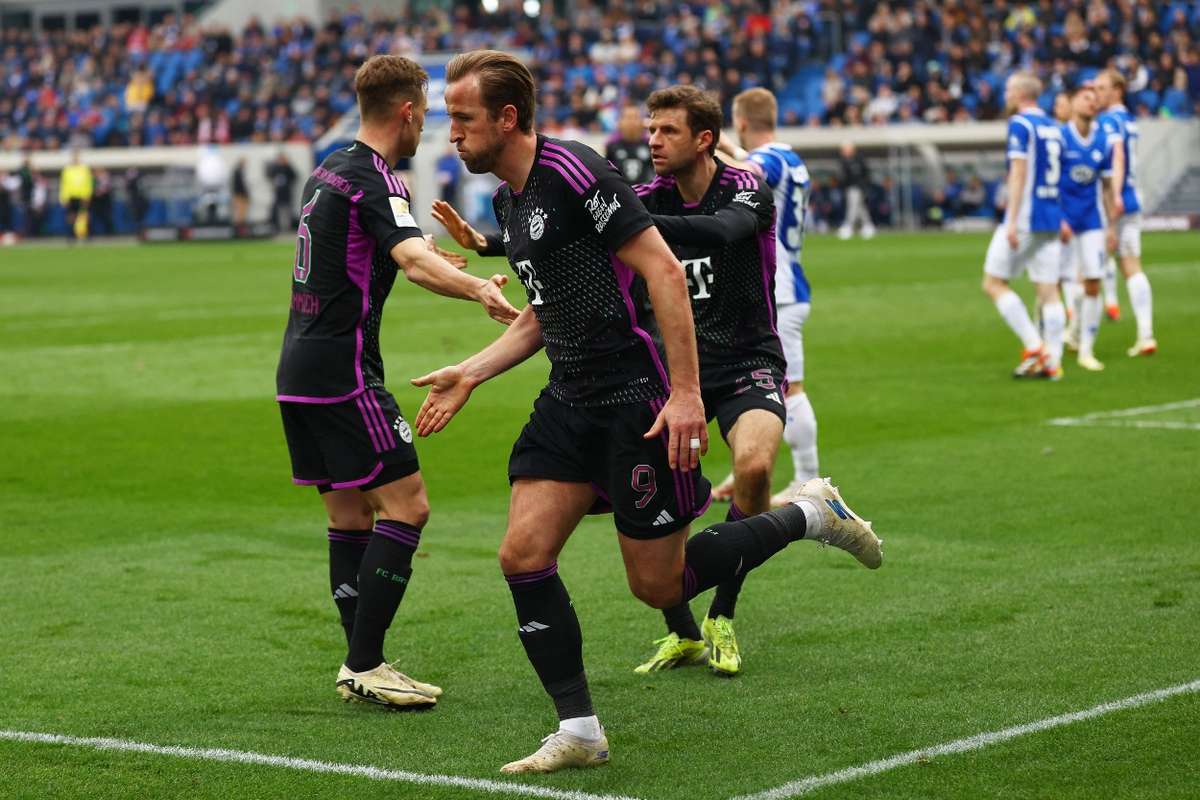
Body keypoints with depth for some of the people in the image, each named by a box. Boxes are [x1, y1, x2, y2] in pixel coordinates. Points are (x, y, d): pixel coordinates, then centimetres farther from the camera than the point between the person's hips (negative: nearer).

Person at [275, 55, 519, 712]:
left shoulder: (330, 169, 15)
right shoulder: (374, 179, -13)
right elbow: (415, 262, -32)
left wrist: (419, 251, 52)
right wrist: (479, 290, -47)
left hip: (299, 369, 10)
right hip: (342, 370, -10)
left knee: (349, 515, 11)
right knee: (406, 504, -8)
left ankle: (360, 665, 12)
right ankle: (365, 665, -10)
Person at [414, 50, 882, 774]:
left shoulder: (573, 172, -16)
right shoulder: (509, 200, 13)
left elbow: (663, 271, -19)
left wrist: (686, 392, -23)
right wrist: (470, 374, 14)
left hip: (638, 400, -8)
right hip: (571, 402, 8)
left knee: (659, 585, -1)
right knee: (524, 556, -5)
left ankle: (810, 516, 19)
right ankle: (580, 733, 4)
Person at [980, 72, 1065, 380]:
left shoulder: (1020, 124, -8)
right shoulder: (1053, 127, 15)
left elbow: (1018, 173, -16)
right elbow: (1059, 176, 17)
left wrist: (1012, 221, -19)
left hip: (1025, 219, -7)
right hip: (1051, 220, 7)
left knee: (994, 283, 2)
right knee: (1049, 291, 5)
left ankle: (1034, 347, -6)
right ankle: (1052, 362, 1)